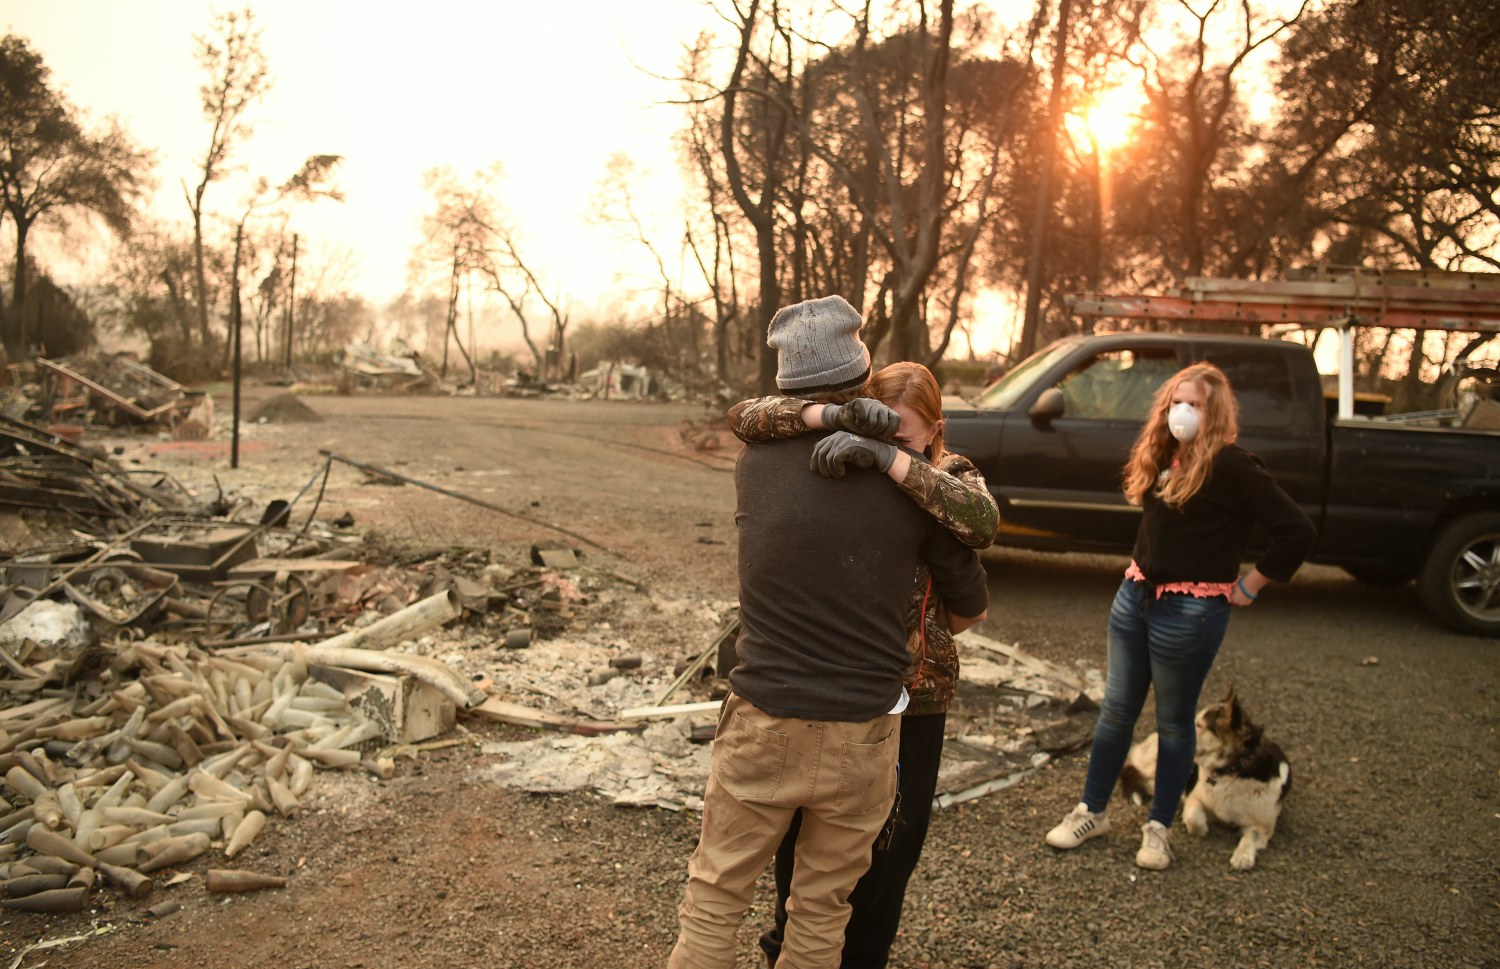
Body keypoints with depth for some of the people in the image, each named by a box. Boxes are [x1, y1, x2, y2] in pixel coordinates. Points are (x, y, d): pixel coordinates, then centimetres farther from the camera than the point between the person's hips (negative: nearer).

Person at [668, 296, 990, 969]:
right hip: (863, 737, 0)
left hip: (763, 728, 0)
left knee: (714, 898, 16)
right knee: (822, 908, 18)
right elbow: (970, 609, 7)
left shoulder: (754, 465, -5)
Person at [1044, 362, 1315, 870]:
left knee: (1173, 721, 9)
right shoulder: (1161, 456, 7)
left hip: (1191, 609, -7)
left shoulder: (1231, 466, -16)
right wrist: (1143, 569, 6)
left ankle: (1159, 827, 25)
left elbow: (1296, 531, -18)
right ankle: (1091, 811, 26)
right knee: (1116, 709, 13)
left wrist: (1249, 584, -11)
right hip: (1136, 594, 7)